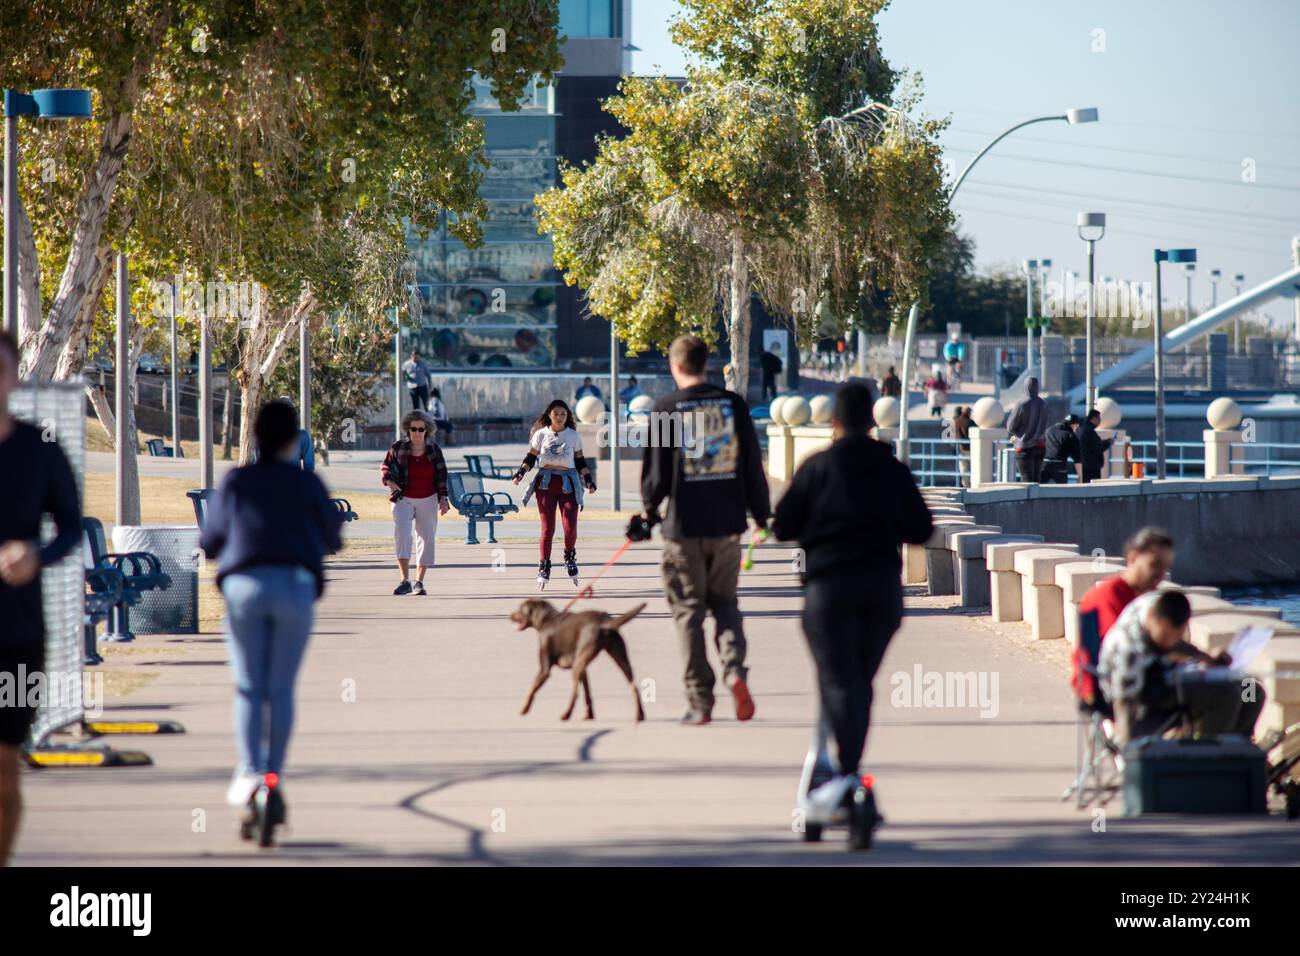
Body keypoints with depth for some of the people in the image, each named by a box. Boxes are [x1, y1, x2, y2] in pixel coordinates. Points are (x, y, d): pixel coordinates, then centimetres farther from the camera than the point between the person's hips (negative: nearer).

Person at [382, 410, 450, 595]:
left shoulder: (434, 450, 3)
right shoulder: (398, 448, 0)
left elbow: (441, 475, 7)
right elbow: (385, 467, 8)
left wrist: (443, 498, 2)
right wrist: (388, 480, -13)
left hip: (428, 500, 2)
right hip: (403, 499, -2)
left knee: (427, 538, 2)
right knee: (401, 532, -20)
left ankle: (419, 582, 12)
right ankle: (405, 581, -22)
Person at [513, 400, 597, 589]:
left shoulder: (573, 436, 7)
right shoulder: (541, 434, 4)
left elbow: (580, 460, 12)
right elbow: (531, 457, 8)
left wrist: (588, 479, 3)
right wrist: (521, 472, -7)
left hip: (568, 484, 0)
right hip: (545, 483, 0)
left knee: (570, 526, -12)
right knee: (547, 528, -6)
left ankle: (570, 557, 17)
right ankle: (543, 568, 2)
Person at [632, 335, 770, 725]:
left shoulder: (666, 410, -6)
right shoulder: (733, 404, 1)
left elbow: (656, 472, -3)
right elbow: (753, 465, 4)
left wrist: (649, 511, 14)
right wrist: (762, 514, 14)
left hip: (684, 524, -2)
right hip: (727, 524, 2)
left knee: (688, 610, 6)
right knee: (724, 601, 17)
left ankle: (700, 700, 4)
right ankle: (734, 670, -9)